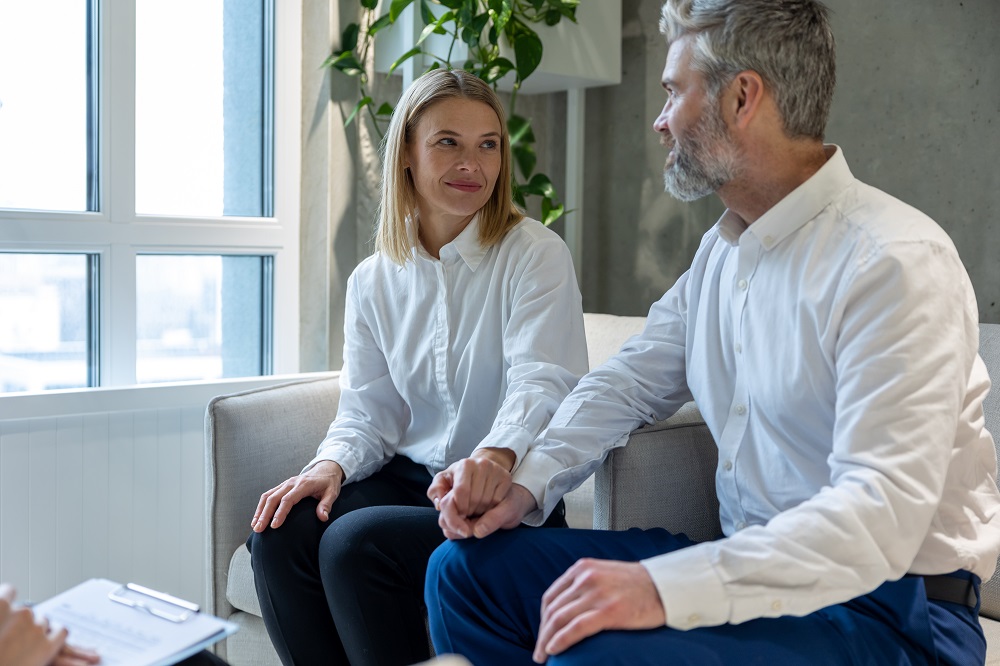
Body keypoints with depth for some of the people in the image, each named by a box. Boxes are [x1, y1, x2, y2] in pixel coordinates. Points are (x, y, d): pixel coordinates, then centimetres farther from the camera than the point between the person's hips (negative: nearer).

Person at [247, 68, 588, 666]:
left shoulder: (536, 255, -5)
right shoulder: (372, 281, 11)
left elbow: (543, 383, -18)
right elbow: (369, 414, 10)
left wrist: (496, 457, -41)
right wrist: (331, 465, -14)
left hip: (510, 495, -5)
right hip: (411, 478, 5)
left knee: (356, 543, -28)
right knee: (281, 533, -21)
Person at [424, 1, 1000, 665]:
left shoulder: (897, 262, -19)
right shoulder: (721, 250, 10)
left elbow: (880, 515, -27)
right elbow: (630, 380, 16)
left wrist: (663, 588, -35)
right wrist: (531, 480, -3)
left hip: (889, 608, -8)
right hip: (749, 564, 8)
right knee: (466, 570, -1)